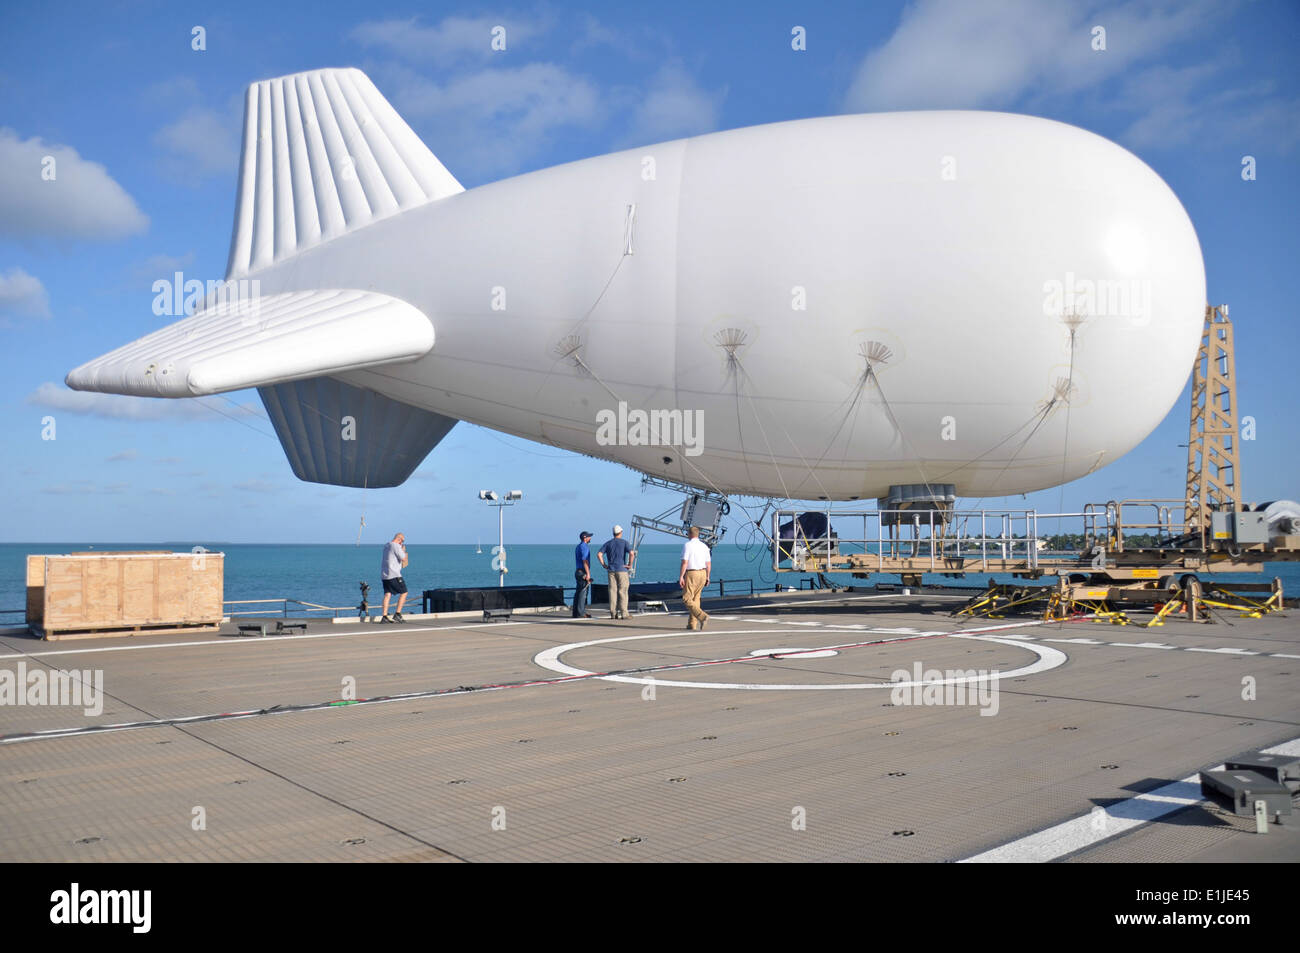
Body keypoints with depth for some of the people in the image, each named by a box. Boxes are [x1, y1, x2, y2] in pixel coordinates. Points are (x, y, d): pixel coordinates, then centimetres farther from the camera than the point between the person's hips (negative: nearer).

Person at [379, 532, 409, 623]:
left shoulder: (386, 545, 15)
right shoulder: (396, 546, -13)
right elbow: (403, 559, -13)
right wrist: (403, 551, 3)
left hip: (384, 574, 8)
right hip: (394, 575, -8)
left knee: (387, 594, 5)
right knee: (403, 593, 2)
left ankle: (384, 617, 0)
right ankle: (397, 614, -2)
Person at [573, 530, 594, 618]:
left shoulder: (577, 547, 19)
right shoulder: (584, 547, -12)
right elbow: (585, 561, -20)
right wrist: (588, 574, -22)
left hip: (578, 571, 10)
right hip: (583, 572, -10)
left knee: (578, 593, 9)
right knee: (583, 592, -9)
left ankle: (576, 613, 10)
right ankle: (581, 613, -10)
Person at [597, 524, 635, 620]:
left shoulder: (608, 543, 9)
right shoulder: (624, 542, 0)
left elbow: (599, 554, -1)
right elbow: (632, 553, -16)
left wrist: (604, 565, 4)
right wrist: (630, 565, -6)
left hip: (611, 570, 3)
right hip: (622, 570, -3)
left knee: (612, 591, 4)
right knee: (623, 592, -1)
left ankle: (613, 613, 3)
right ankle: (623, 613, -5)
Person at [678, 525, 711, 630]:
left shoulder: (687, 545, -9)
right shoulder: (704, 546, 8)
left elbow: (684, 562, -16)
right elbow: (708, 564, 9)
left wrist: (681, 577, -13)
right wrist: (707, 577, 17)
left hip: (691, 574, -6)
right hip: (702, 573, 6)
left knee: (687, 598, -2)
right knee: (695, 598, 14)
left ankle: (702, 616, -21)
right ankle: (692, 623, 15)